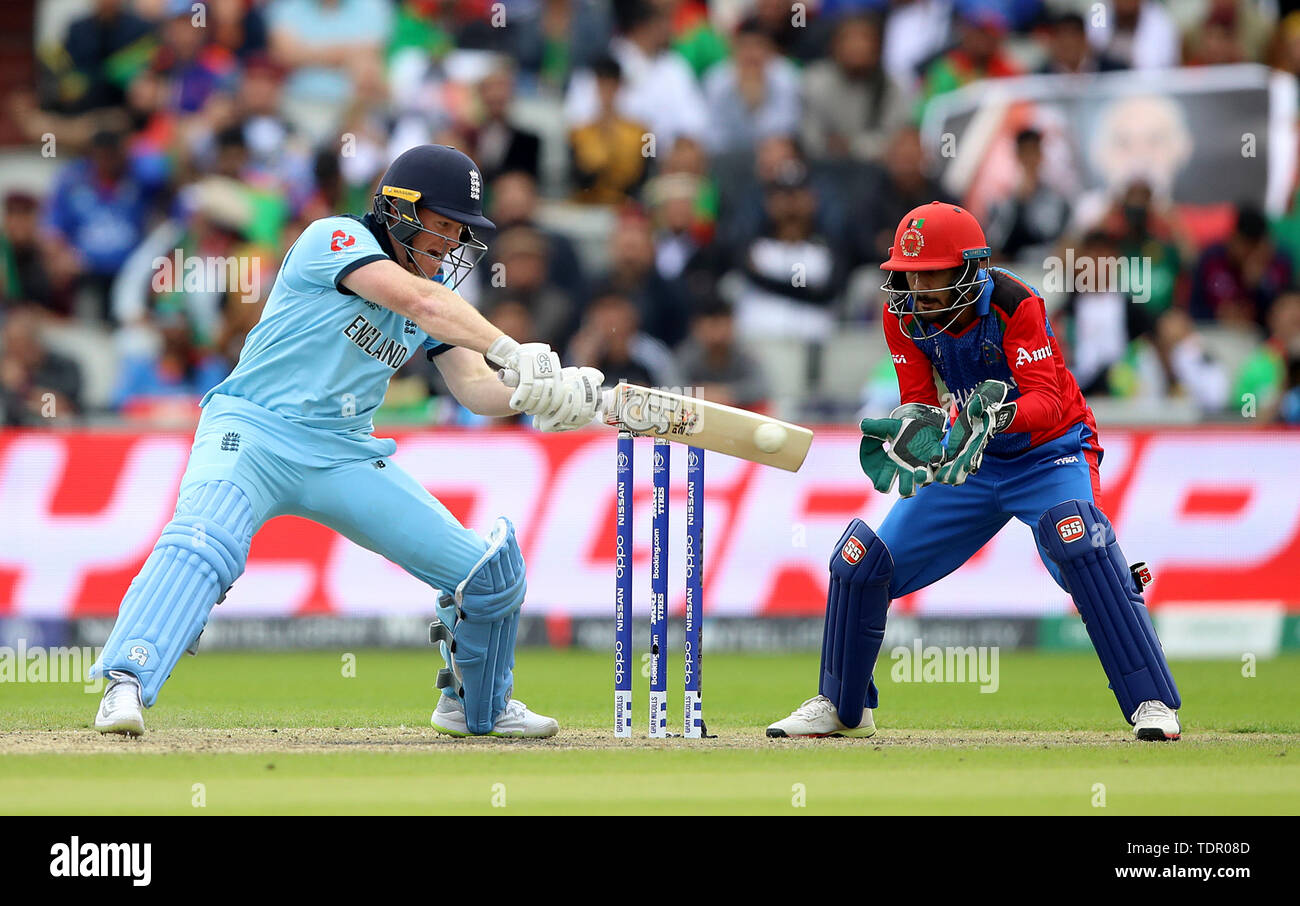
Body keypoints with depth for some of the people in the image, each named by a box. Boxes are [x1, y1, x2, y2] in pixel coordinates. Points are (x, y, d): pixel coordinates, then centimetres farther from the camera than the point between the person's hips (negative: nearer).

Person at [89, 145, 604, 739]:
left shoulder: (439, 287, 11)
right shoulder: (335, 239, -10)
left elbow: (475, 388, 3)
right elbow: (414, 299, -26)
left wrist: (537, 396, -18)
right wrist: (511, 352, -34)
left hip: (347, 458, 6)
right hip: (255, 430, -6)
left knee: (493, 571, 3)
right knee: (202, 544, -36)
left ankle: (476, 706, 27)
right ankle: (126, 685, -42)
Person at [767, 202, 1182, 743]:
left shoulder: (1013, 304, -27)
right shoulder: (903, 315, -12)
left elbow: (1047, 404, -33)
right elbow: (919, 404, -10)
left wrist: (998, 413, -54)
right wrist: (912, 428, -34)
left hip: (1049, 454, -5)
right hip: (972, 462, 5)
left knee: (1075, 538, -37)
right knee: (860, 562, -2)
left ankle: (1152, 704, -32)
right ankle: (842, 708, 23)